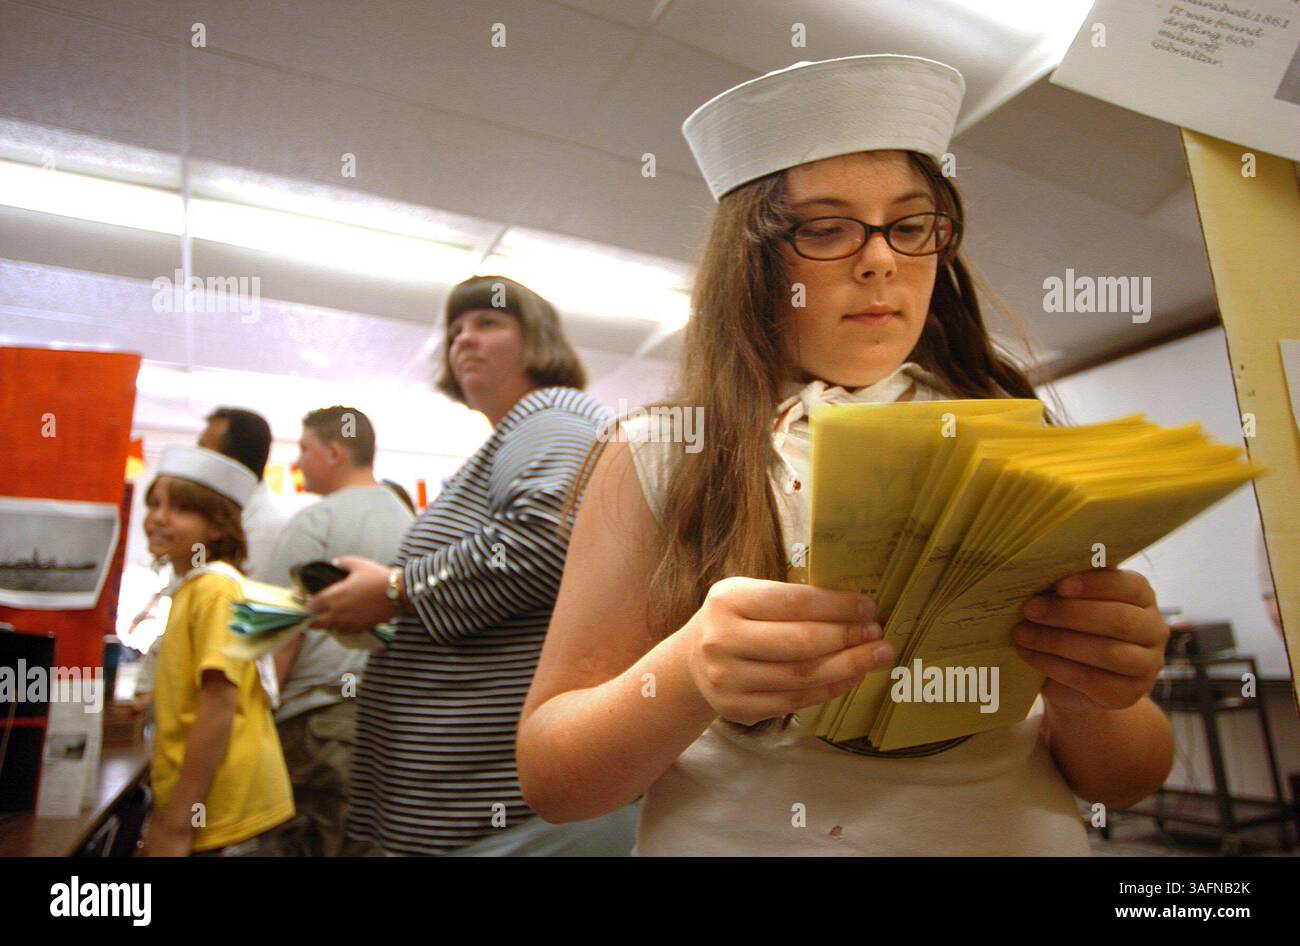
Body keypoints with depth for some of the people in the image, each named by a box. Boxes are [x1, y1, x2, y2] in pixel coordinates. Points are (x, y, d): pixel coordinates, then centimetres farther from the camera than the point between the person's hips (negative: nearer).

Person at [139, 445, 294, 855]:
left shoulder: (215, 588, -16)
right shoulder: (189, 590, 11)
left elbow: (219, 704, -21)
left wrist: (175, 827, -19)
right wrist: (164, 815, 18)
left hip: (219, 820, -8)